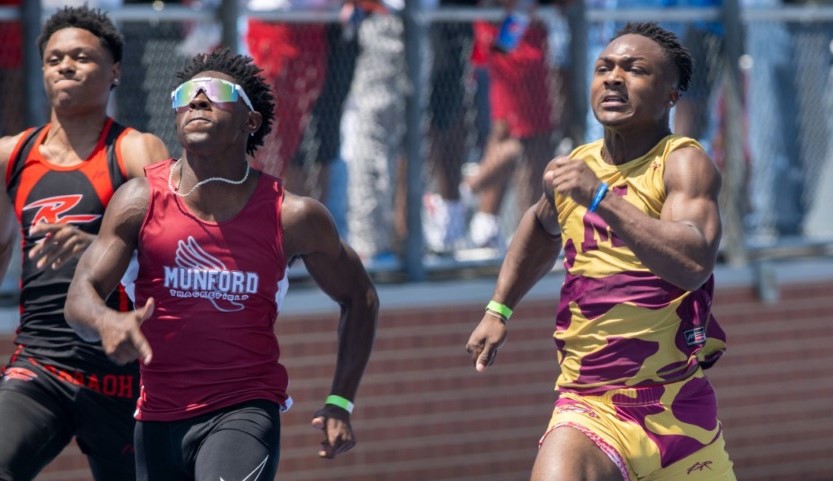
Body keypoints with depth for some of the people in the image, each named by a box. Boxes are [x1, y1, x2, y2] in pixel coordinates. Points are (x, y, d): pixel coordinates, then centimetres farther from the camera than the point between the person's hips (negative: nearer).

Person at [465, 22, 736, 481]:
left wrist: (601, 198, -33)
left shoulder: (683, 163, -8)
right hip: (589, 409, 2)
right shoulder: (573, 168, 8)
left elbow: (694, 264, -29)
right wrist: (498, 309, 27)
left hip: (680, 413, -2)